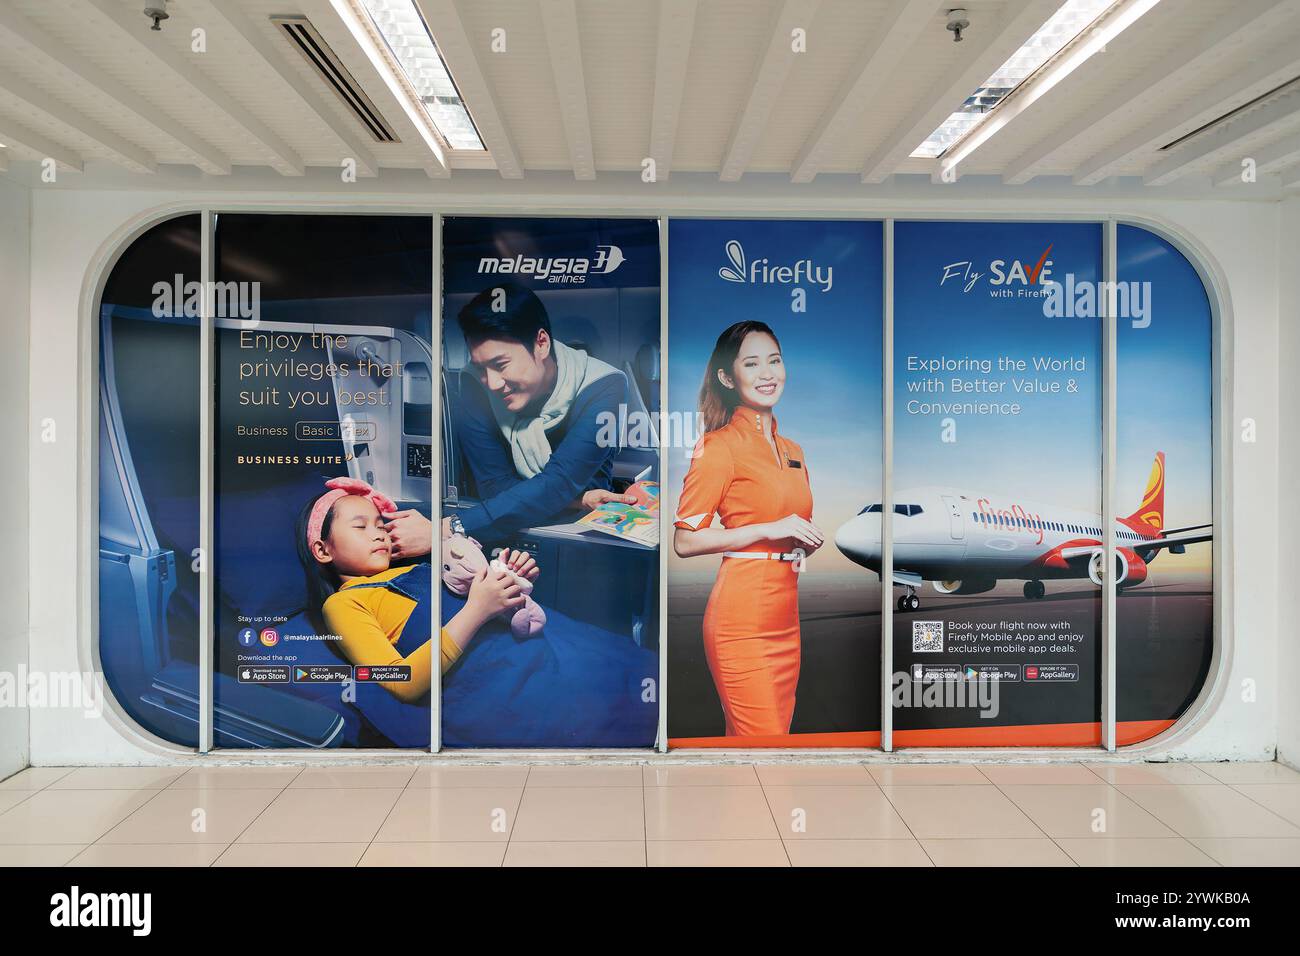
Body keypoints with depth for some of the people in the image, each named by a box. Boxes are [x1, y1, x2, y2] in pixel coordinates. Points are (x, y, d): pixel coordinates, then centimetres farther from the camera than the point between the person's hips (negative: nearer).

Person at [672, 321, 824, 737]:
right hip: (742, 614, -7)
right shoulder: (719, 445, -7)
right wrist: (769, 530, -16)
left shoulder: (792, 451, 16)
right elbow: (684, 541, -12)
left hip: (785, 617, 8)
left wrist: (809, 540, 7)